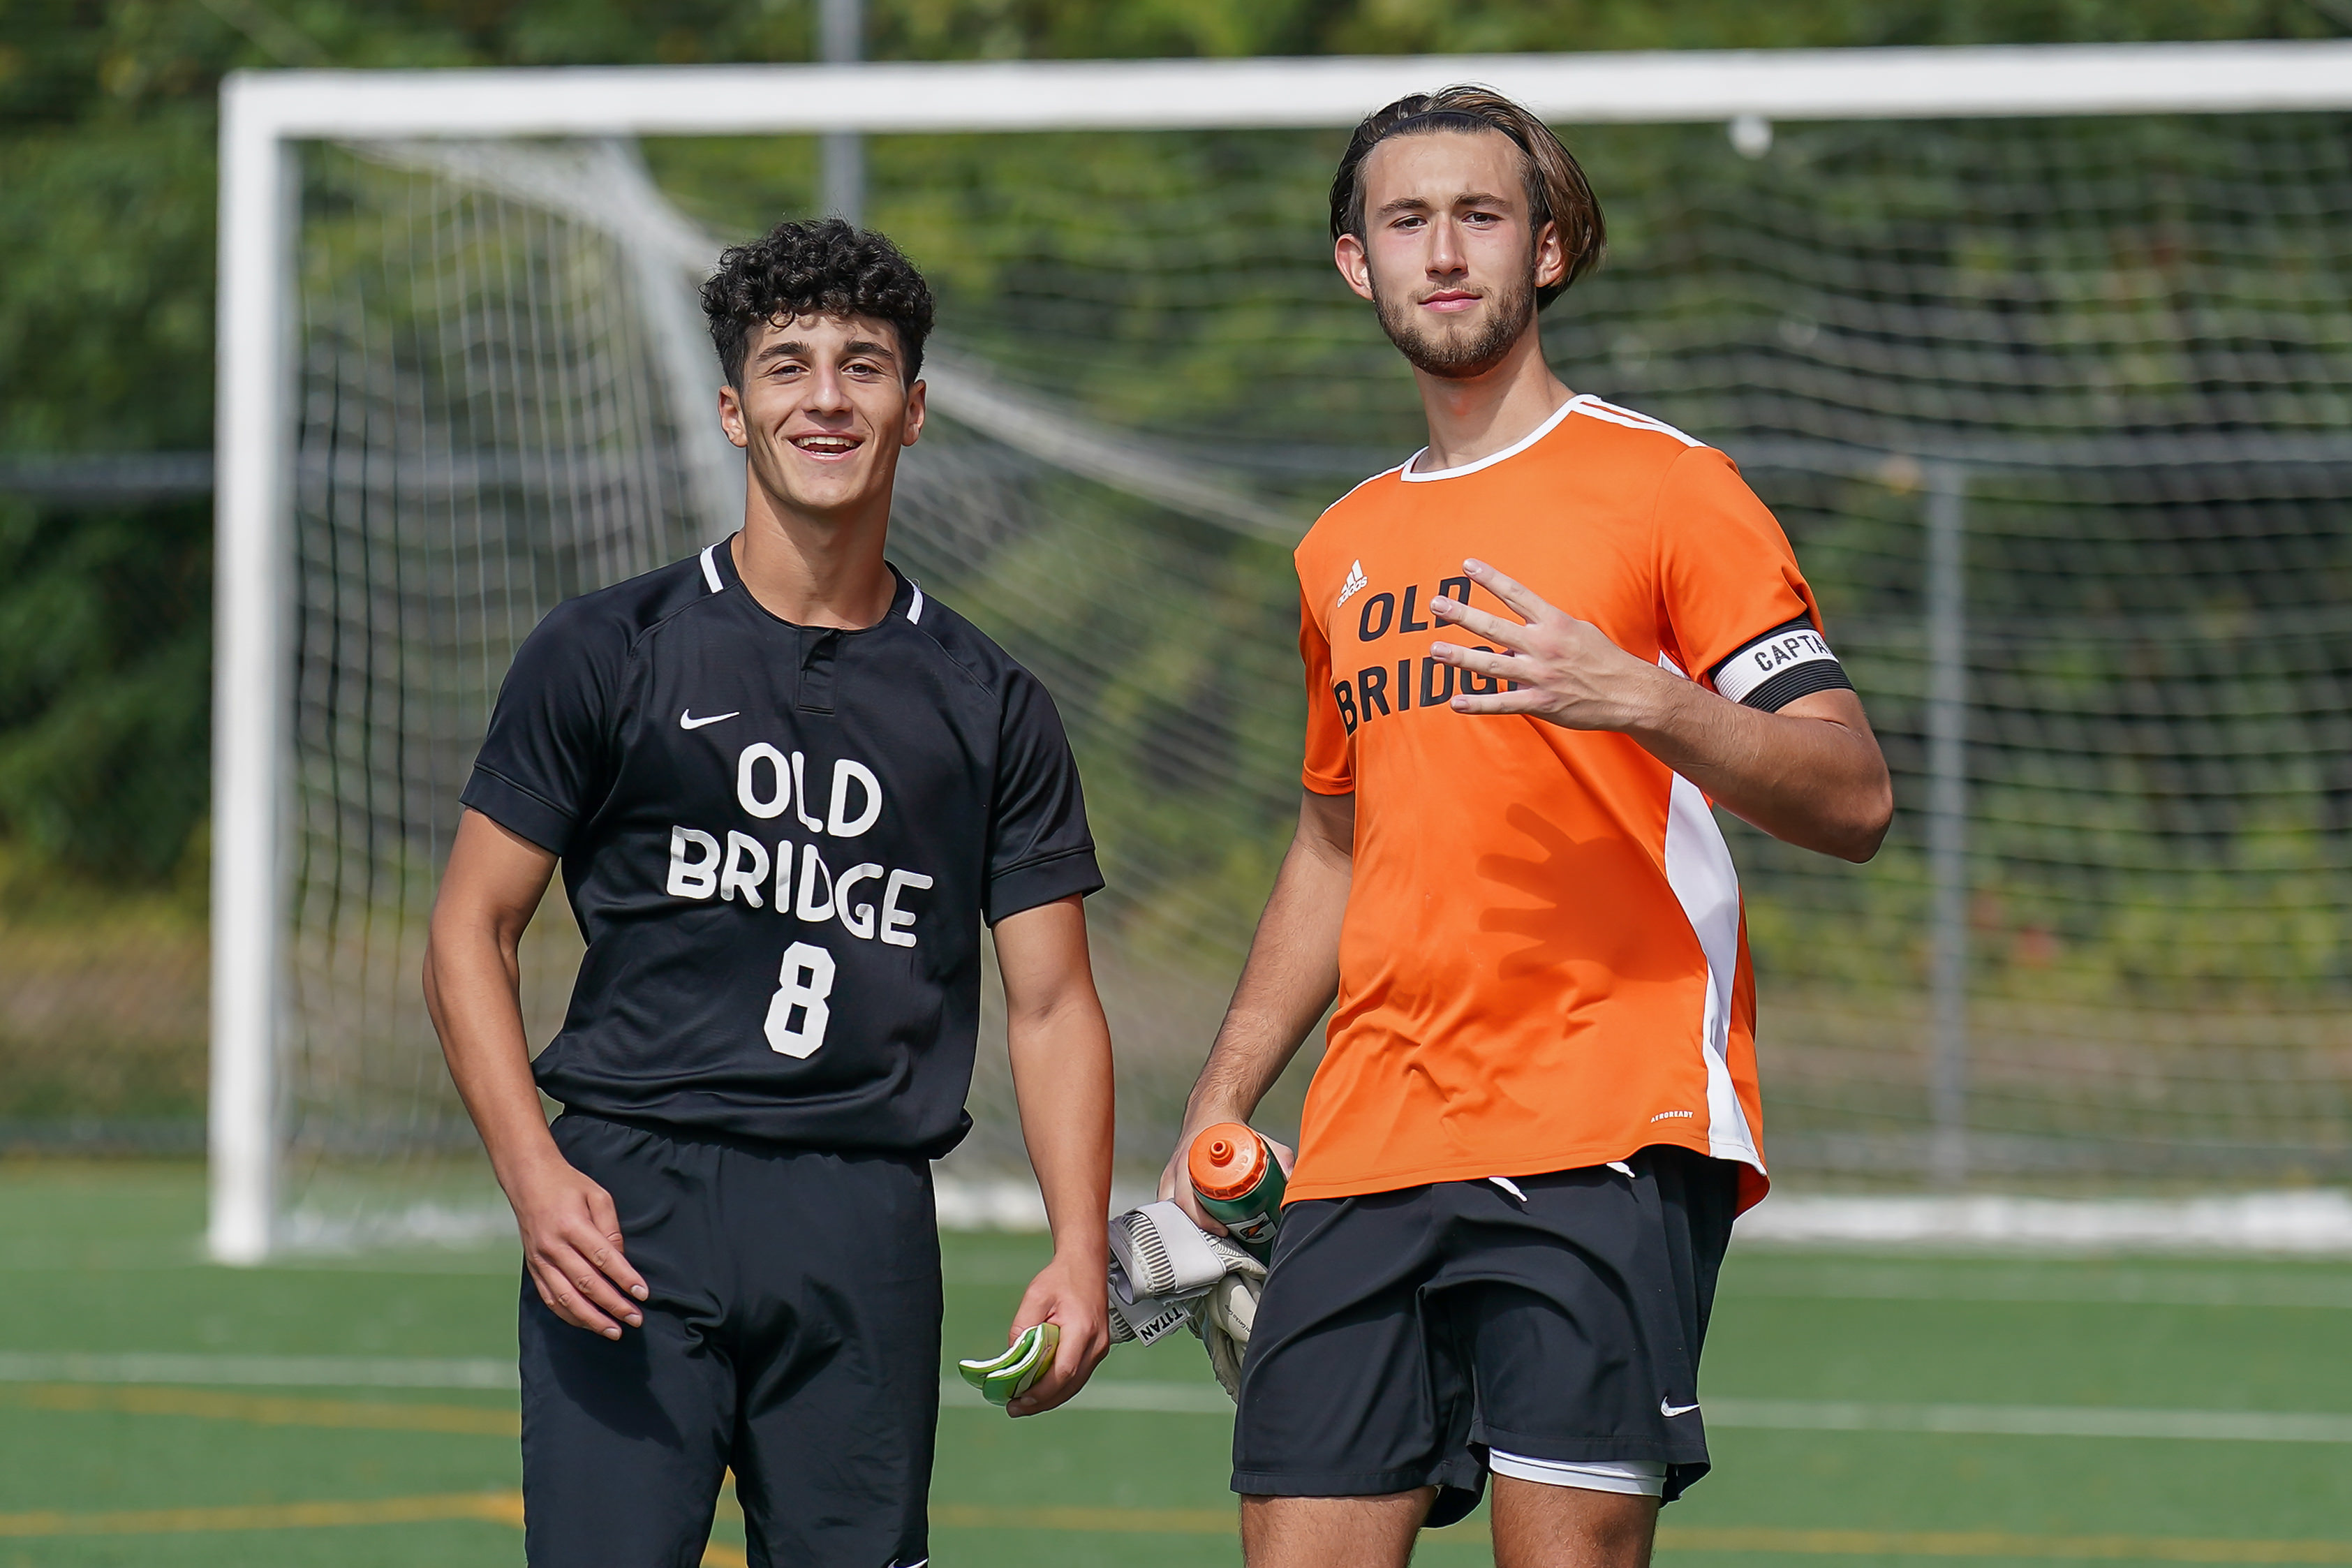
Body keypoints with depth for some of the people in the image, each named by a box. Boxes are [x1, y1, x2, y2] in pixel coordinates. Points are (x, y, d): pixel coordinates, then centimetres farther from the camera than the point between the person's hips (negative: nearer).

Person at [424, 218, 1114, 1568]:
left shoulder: (990, 706, 12)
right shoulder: (610, 653, 7)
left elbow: (1052, 1003, 11)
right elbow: (473, 929, 7)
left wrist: (1080, 1254, -4)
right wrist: (536, 1178, -9)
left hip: (867, 1218, 2)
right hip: (630, 1205, -2)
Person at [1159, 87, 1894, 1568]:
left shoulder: (1668, 487, -1)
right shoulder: (1346, 550, 19)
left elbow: (1854, 799, -7)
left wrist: (1645, 698, -23)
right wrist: (1222, 1105, 25)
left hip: (1607, 1136, -6)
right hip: (1367, 1153, 6)